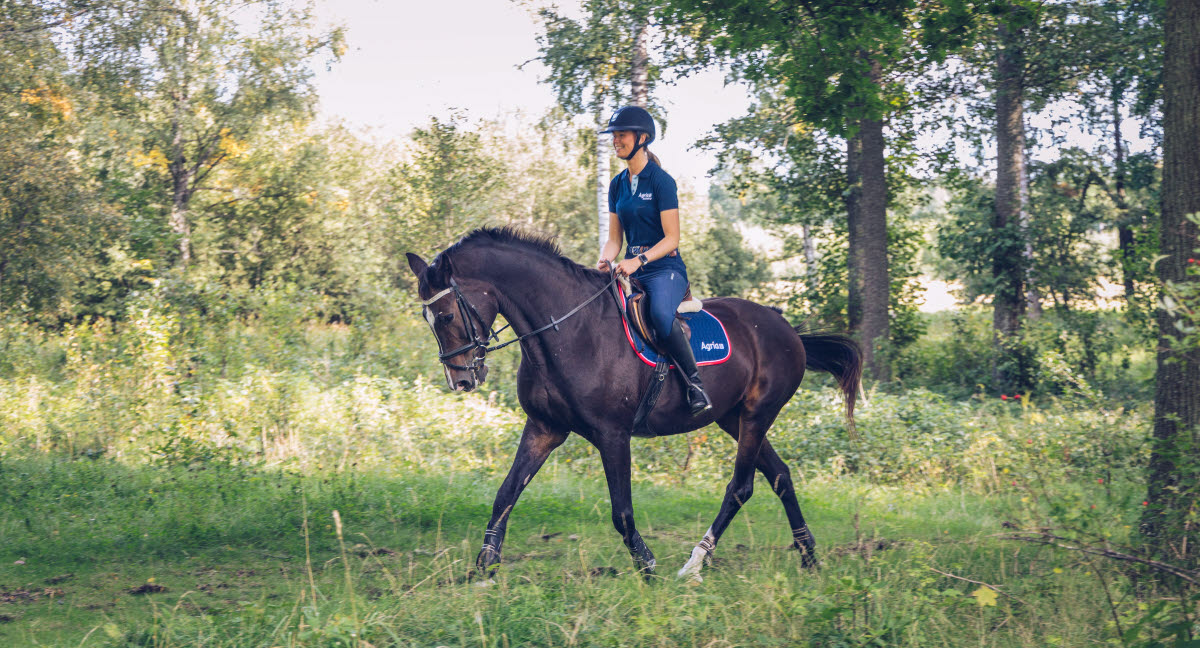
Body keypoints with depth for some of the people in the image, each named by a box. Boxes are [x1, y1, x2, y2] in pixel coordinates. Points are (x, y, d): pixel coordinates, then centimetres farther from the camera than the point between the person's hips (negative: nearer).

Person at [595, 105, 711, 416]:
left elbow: (671, 238, -10)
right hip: (631, 269, 7)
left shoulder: (661, 181, -7)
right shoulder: (617, 184, 13)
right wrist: (604, 262, -7)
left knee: (660, 314, -37)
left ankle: (695, 384, -24)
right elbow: (614, 238, 15)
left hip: (665, 267, -7)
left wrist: (639, 261, -25)